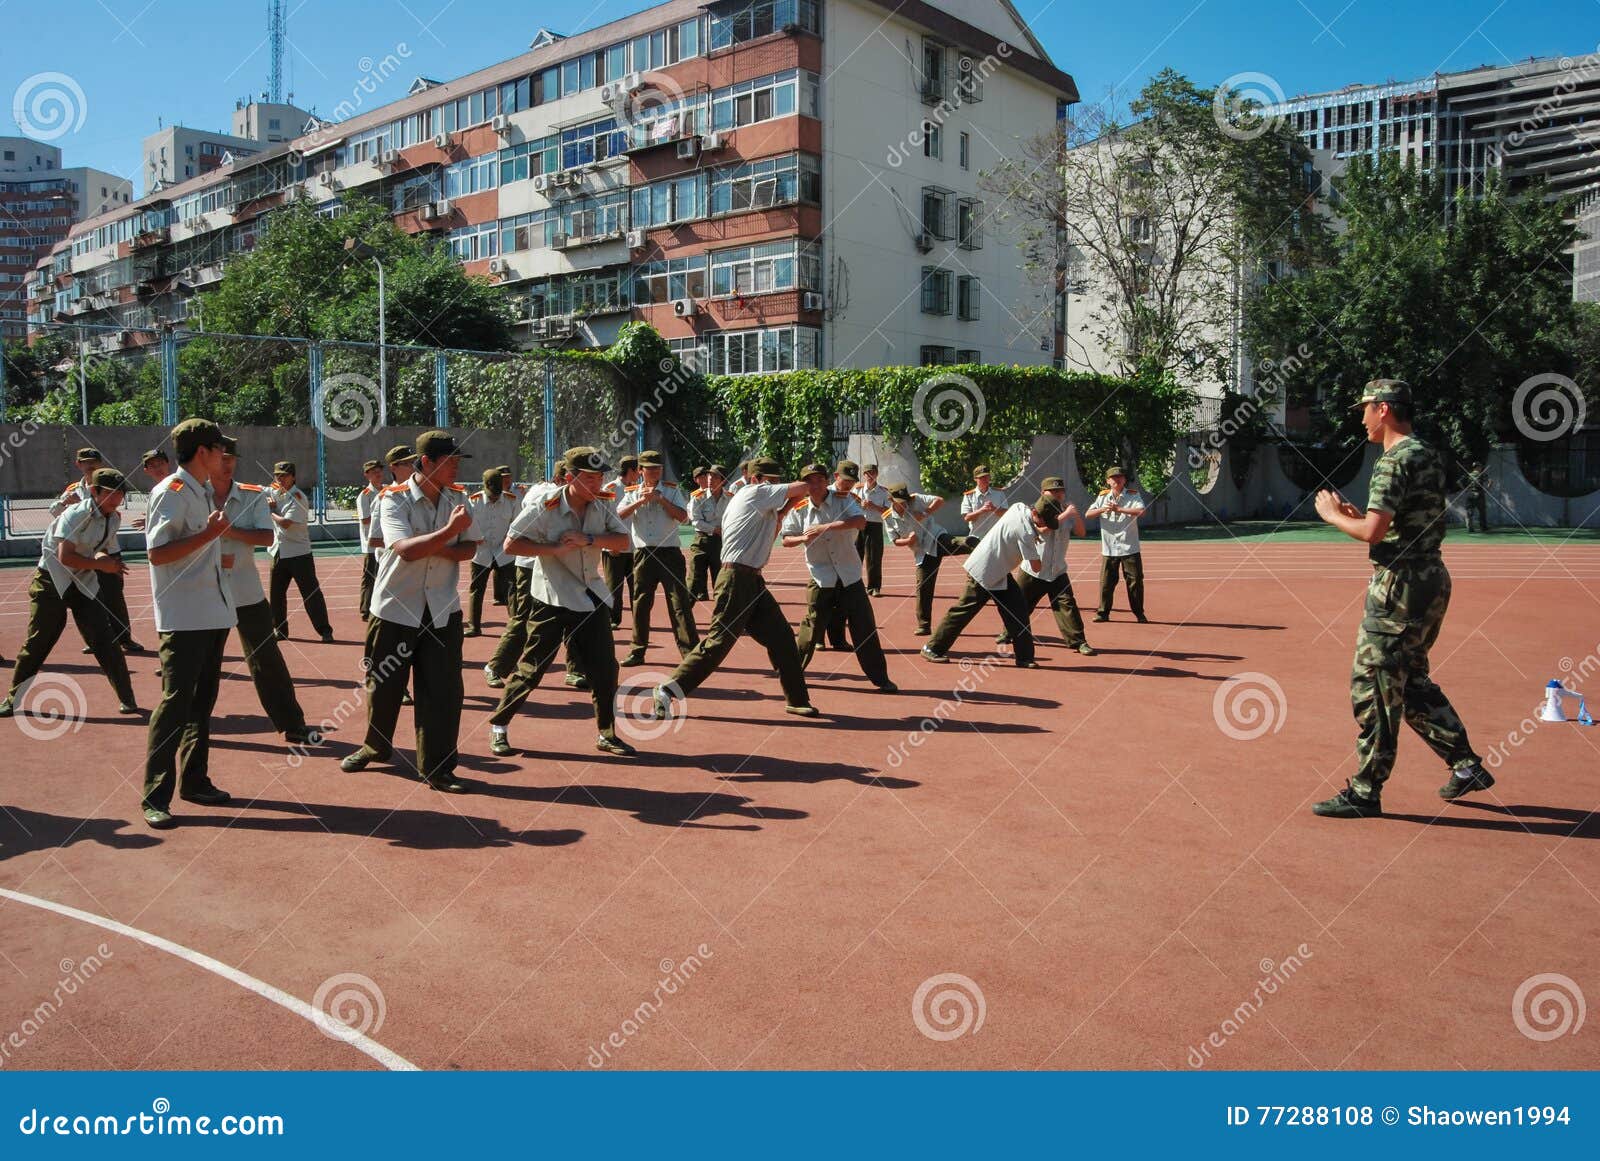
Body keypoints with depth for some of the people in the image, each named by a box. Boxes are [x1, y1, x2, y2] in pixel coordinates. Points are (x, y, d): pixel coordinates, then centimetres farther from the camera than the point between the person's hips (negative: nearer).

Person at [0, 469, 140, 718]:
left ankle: (126, 698, 0)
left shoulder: (114, 519, 0)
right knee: (38, 641, 2)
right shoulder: (76, 515, -20)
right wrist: (101, 564, -23)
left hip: (84, 583, 5)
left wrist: (108, 560, -11)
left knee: (103, 640, -3)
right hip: (52, 581, -5)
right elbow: (65, 556, -24)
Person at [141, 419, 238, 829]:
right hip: (184, 618, -9)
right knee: (176, 702, -7)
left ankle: (195, 781, 23)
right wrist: (208, 534, -21)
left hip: (213, 614, 9)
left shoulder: (203, 491, 16)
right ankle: (156, 795, -1)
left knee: (203, 700, 14)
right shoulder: (172, 492, -11)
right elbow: (157, 552, -19)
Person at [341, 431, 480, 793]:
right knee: (385, 682, 11)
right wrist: (447, 531, -33)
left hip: (443, 609, 3)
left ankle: (437, 767, 7)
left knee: (444, 689, -3)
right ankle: (376, 746, 36)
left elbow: (469, 548, 1)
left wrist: (440, 549, -17)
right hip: (397, 607, -2)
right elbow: (404, 549, -27)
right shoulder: (395, 499, -13)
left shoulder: (459, 498, 1)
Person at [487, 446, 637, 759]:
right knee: (532, 667, -1)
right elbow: (511, 544, -17)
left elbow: (623, 540, -7)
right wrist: (554, 549, -24)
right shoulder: (545, 508, -16)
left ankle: (607, 734, 17)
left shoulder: (602, 505, -1)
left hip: (590, 596, 5)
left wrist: (588, 539, -21)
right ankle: (498, 726, 17)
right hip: (551, 600, -5)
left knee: (605, 668, 4)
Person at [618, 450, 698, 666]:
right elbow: (618, 515, -4)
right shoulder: (633, 493, 11)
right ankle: (638, 651, 18)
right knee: (640, 603, 7)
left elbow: (683, 516, -8)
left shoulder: (671, 490, 5)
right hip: (643, 553, 2)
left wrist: (660, 499, -13)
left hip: (669, 553, -2)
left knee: (680, 603, -7)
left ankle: (691, 652, -7)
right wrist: (641, 501, -13)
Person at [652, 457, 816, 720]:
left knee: (782, 638, 8)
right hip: (737, 579, -10)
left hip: (753, 581, 10)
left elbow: (765, 541, 23)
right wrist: (787, 506, 12)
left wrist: (779, 515, 14)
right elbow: (803, 487, -7)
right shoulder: (756, 492, -4)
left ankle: (796, 699, 15)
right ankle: (667, 691, -5)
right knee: (719, 641, -12)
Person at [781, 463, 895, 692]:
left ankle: (880, 678, 16)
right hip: (821, 579, -1)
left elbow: (861, 521, -21)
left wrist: (825, 527, -28)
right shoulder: (799, 509, -1)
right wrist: (803, 538, -16)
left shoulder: (843, 499, -5)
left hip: (850, 576, 1)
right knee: (811, 628, -1)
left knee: (865, 628, 4)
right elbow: (786, 540, 5)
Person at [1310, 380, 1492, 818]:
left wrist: (1331, 515, -7)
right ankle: (1466, 766, 26)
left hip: (1401, 584, -10)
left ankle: (1365, 792, 3)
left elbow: (1373, 532, -23)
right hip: (1432, 579, 10)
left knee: (1373, 687, -4)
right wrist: (1353, 512, 16)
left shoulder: (1394, 461, -16)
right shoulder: (1429, 456, 15)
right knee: (1412, 682, 22)